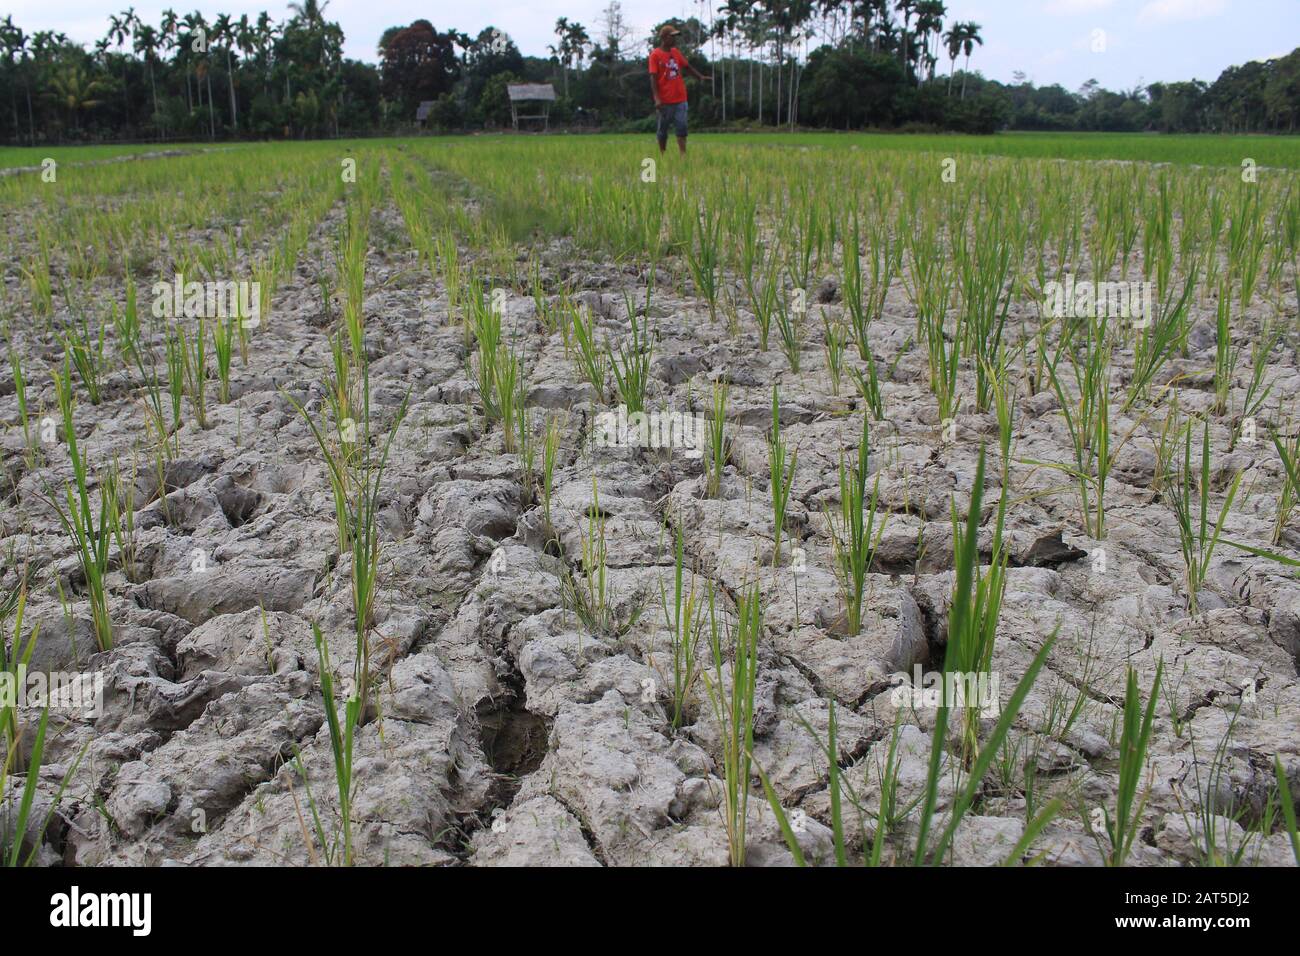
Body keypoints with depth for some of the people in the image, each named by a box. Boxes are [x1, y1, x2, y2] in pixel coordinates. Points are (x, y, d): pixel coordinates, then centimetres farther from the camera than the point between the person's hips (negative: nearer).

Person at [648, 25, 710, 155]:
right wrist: (657, 99, -22)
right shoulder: (655, 54, -6)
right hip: (665, 100, -5)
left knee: (681, 127, -4)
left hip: (680, 98, 5)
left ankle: (683, 155, -7)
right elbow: (653, 77, -12)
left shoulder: (676, 52, 11)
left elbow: (687, 67, 20)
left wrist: (701, 77, 3)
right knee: (663, 129, 6)